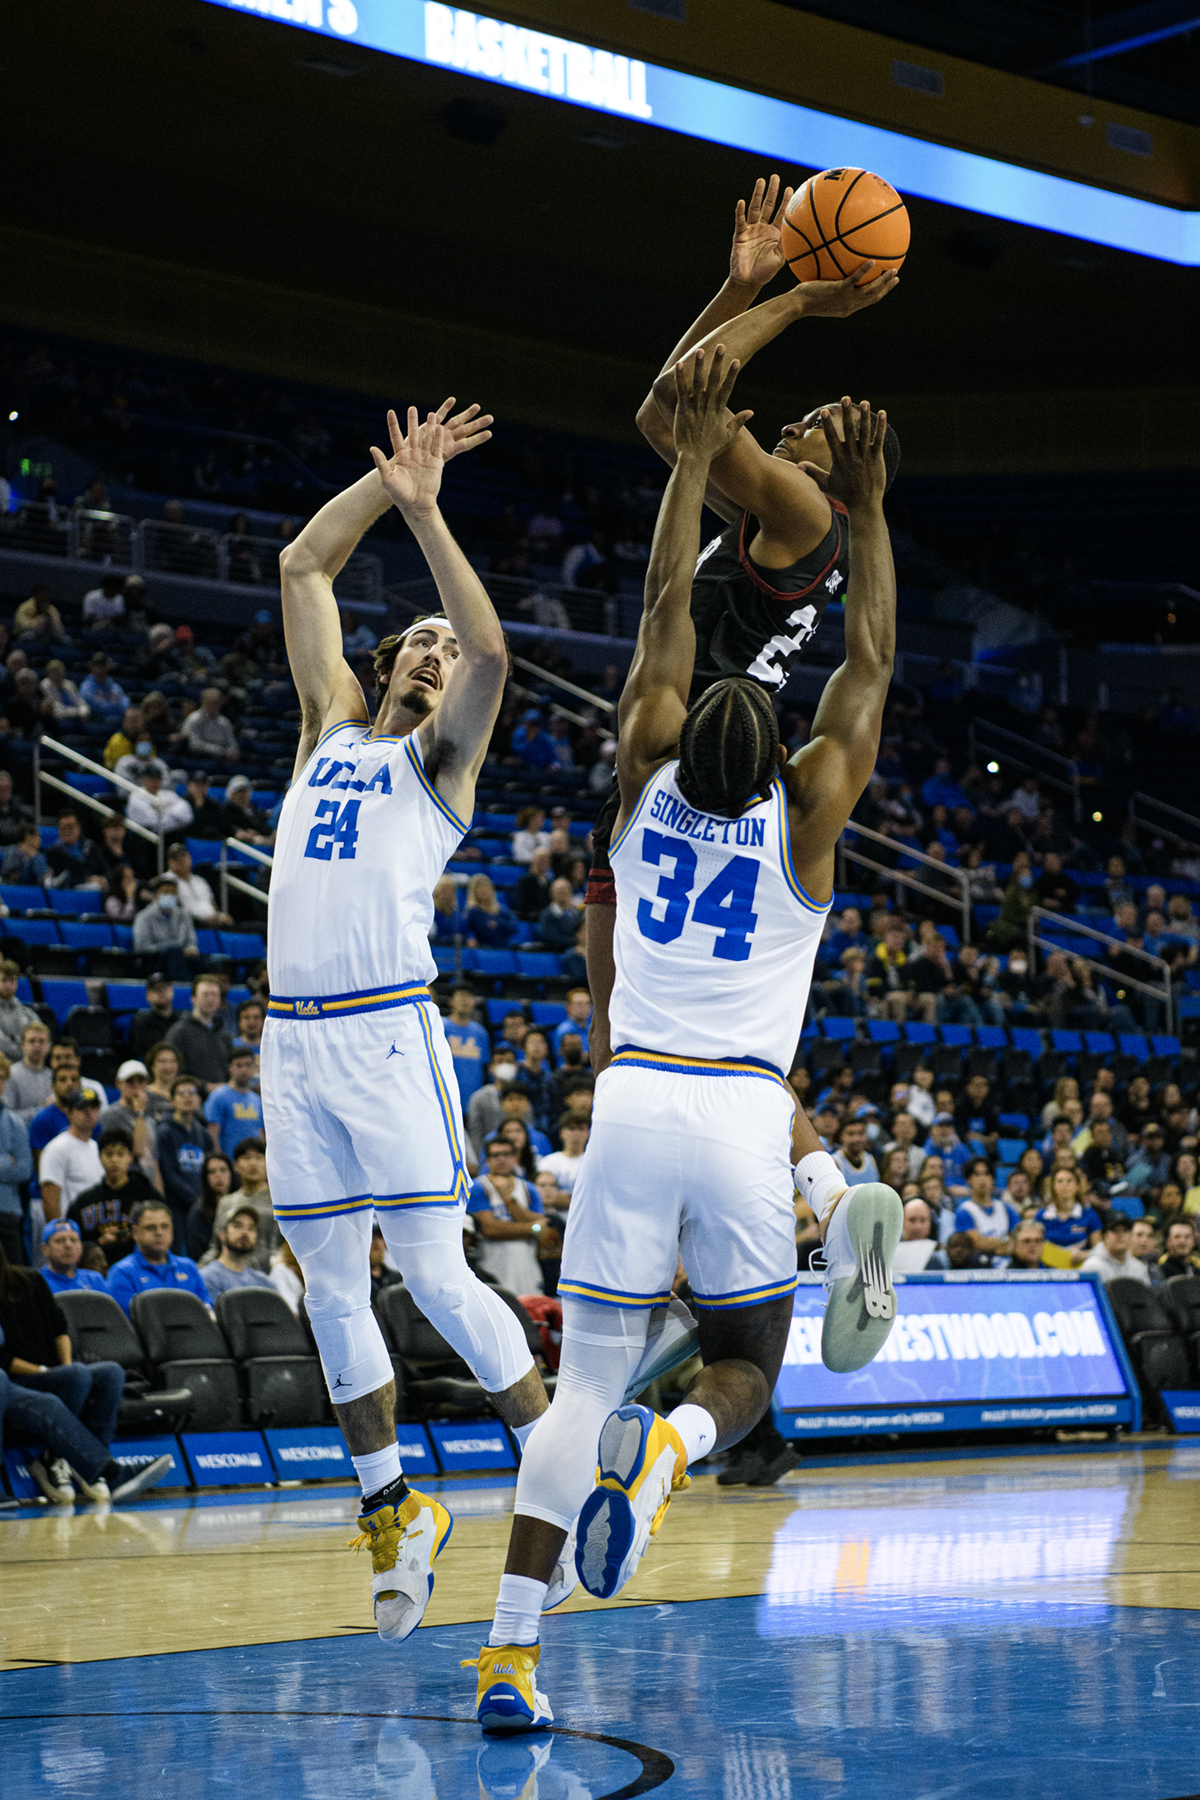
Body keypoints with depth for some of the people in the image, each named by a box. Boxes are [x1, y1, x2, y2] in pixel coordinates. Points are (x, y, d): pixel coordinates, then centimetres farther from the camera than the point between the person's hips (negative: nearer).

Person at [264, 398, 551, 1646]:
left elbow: (491, 650, -14)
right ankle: (392, 1514, 17)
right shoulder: (332, 723, 21)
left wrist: (424, 513, -13)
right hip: (293, 1037, 6)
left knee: (437, 1277, -8)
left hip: (386, 1034, -5)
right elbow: (302, 566, 20)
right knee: (332, 1289, 7)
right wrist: (389, 478, 13)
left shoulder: (443, 754, 6)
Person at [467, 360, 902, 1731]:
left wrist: (695, 461, 16)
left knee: (586, 1384, 3)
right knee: (744, 1366, 16)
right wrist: (865, 512, 12)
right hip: (744, 1117, -2)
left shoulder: (647, 787, 6)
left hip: (632, 1105, 2)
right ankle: (668, 1446, -22)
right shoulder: (804, 817, 1)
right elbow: (869, 663, 8)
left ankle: (509, 1655, -6)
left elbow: (665, 613, 12)